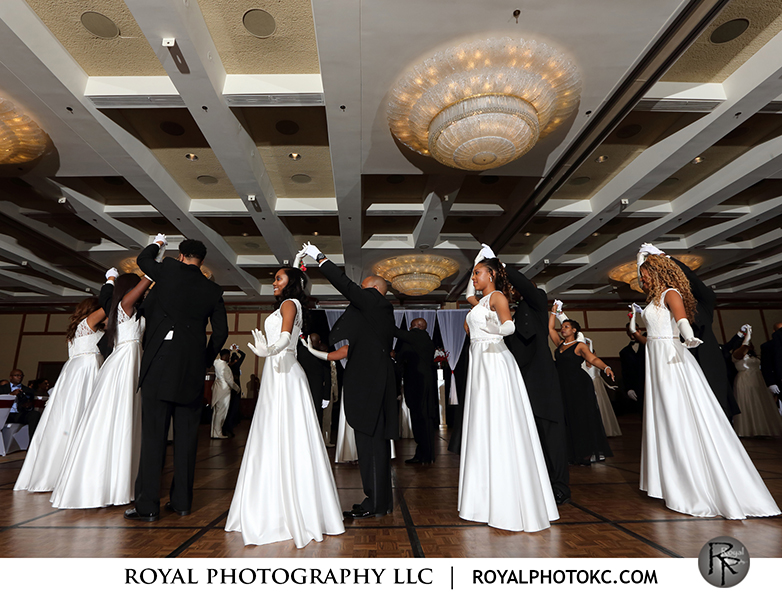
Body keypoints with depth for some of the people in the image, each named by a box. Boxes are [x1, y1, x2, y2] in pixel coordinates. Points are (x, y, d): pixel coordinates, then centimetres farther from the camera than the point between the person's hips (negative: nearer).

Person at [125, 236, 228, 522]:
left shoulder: (168, 270, 1)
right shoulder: (213, 290, 8)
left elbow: (143, 259, 23)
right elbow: (221, 332, 7)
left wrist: (157, 243, 41)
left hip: (160, 362, -2)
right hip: (192, 369, 3)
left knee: (153, 434, 1)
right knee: (186, 436, 9)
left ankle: (147, 505, 4)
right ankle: (182, 500, 17)